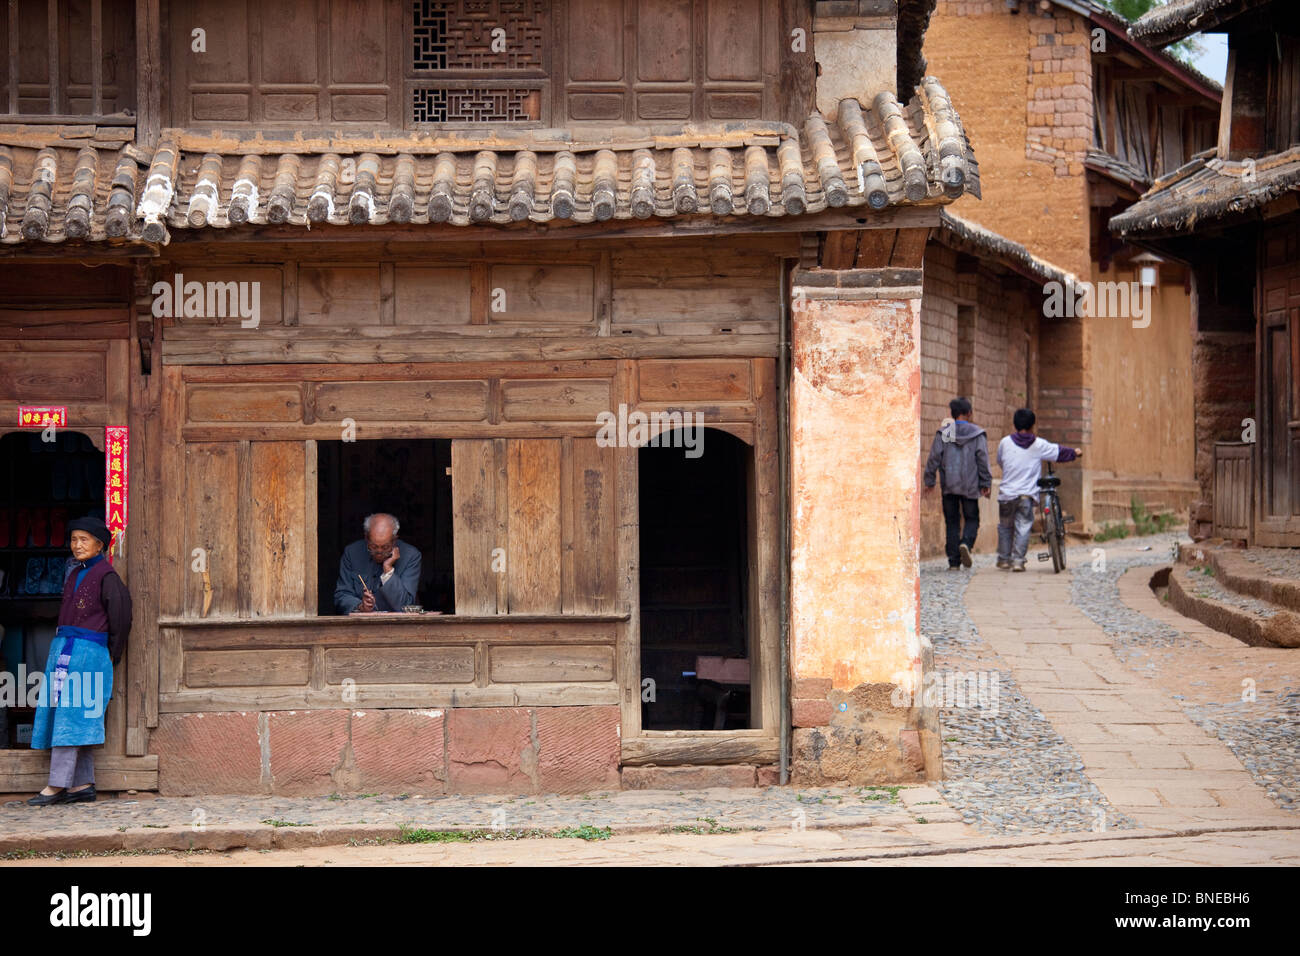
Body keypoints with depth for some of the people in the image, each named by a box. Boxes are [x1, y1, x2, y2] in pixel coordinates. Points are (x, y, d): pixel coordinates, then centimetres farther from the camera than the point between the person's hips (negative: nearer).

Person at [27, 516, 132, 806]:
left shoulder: (106, 576, -7)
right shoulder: (74, 573, 17)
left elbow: (121, 617, -6)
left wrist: (112, 655, 1)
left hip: (87, 651, -8)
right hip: (63, 650, 8)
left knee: (71, 718, -10)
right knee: (70, 720, 6)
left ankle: (57, 786, -11)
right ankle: (83, 785, 8)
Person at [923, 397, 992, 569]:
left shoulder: (943, 433, 1)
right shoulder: (977, 434, -1)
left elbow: (934, 457, -1)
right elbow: (983, 460, -3)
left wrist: (930, 481, 6)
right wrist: (985, 483, 2)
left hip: (949, 486, 1)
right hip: (970, 485, -1)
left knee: (952, 522, 7)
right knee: (972, 519, 11)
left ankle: (954, 561, 3)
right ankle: (966, 543, -19)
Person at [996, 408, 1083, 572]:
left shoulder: (1005, 442, 2)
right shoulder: (1039, 445, -1)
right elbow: (1059, 452, 11)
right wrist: (1075, 452, 31)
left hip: (1007, 493, 1)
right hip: (1027, 494, -1)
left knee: (1005, 526, 15)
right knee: (1023, 526, 2)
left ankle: (1003, 559, 19)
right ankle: (1018, 560, -6)